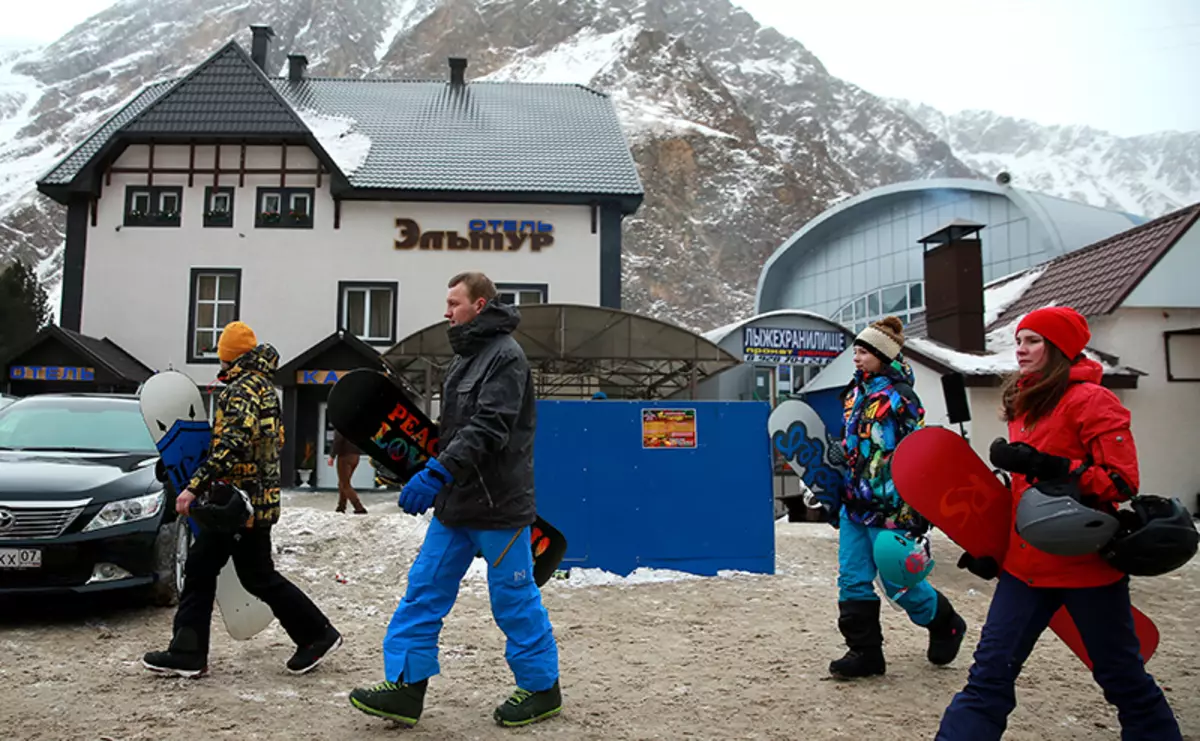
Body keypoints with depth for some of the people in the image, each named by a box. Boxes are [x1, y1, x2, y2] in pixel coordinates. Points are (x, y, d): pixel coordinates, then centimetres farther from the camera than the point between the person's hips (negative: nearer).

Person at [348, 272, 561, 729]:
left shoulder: (506, 356, -14)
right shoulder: (466, 356, 16)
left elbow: (488, 429, -25)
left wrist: (437, 472, -31)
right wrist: (434, 477, 17)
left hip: (498, 506, -9)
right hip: (457, 503, 9)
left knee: (514, 600, 3)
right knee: (424, 590, 7)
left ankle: (541, 689, 20)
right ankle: (406, 688, 15)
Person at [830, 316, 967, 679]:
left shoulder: (900, 397, -14)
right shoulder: (856, 393, 11)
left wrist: (914, 512, -18)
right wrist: (838, 492, 22)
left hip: (889, 508, -8)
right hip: (855, 504, 8)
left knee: (899, 582, 3)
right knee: (852, 580, 6)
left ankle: (946, 624, 30)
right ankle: (864, 651, 17)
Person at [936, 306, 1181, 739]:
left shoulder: (1091, 400, -11)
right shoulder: (1025, 403, 13)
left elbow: (1122, 481, -16)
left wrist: (1047, 468, -26)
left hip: (1085, 562, -6)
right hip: (1026, 564, 7)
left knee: (1122, 677, 11)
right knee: (989, 674, 2)